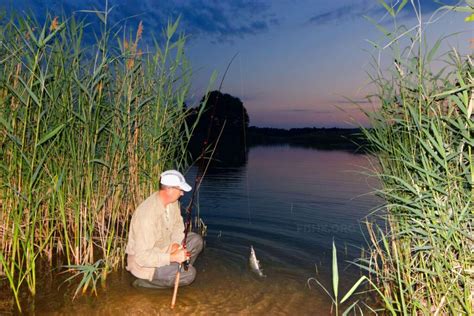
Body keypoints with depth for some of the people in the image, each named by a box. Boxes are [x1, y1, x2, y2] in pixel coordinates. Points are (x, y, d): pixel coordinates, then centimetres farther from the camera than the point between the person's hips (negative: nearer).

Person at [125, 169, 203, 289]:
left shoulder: (172, 201, -10)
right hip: (143, 262, -8)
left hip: (164, 248, 8)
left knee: (196, 240, 0)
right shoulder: (148, 214, -34)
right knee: (189, 274, -19)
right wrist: (172, 257, -33)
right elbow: (143, 257, -32)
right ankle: (144, 282, -2)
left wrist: (176, 243, -12)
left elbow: (178, 223, 7)